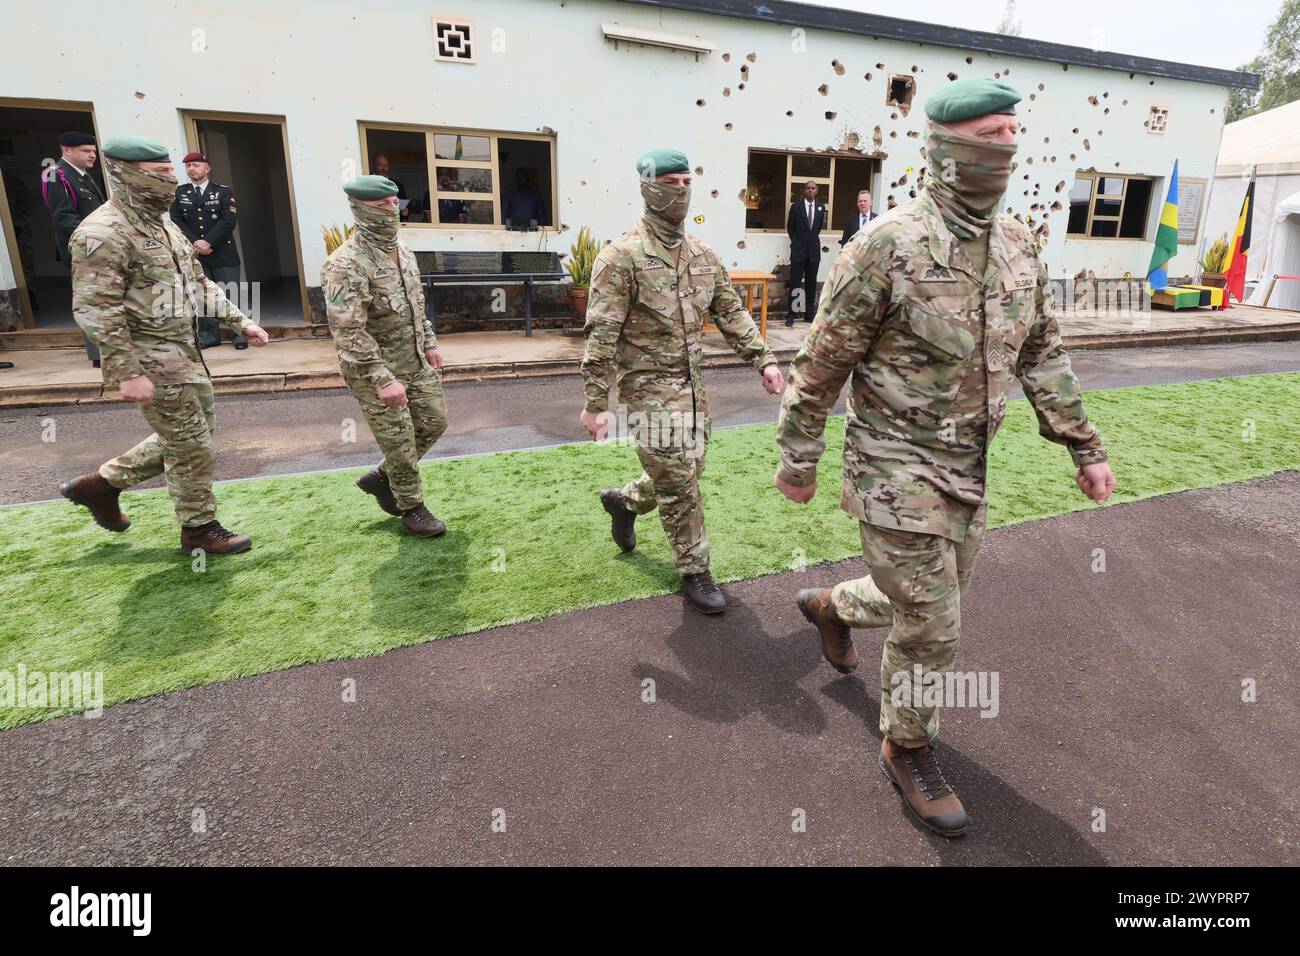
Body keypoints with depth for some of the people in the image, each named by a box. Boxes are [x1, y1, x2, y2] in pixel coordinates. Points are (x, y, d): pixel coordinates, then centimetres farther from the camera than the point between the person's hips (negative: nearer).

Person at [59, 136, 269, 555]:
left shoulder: (163, 225, 12)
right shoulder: (103, 233, -16)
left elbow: (199, 282, 19)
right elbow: (95, 310, -20)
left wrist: (241, 321, 10)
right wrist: (128, 373, -23)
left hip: (184, 351, 9)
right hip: (151, 358, -9)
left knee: (188, 436, 19)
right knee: (192, 444, -1)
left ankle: (102, 483, 33)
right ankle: (199, 528, 16)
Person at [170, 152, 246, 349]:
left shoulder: (224, 192, 3)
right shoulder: (178, 192, 10)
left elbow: (229, 220, -9)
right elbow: (176, 220, 3)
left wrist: (208, 242, -15)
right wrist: (194, 243, -11)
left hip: (223, 253, -2)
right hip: (194, 254, 2)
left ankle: (240, 335, 8)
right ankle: (208, 336, 10)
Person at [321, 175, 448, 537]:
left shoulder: (402, 250, 6)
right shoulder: (345, 265, -22)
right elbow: (348, 333, -27)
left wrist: (429, 343, 16)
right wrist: (383, 379, -29)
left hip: (415, 361, 8)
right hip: (375, 370, -8)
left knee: (434, 422, 16)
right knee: (400, 441, 1)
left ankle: (382, 478, 34)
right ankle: (411, 508, 22)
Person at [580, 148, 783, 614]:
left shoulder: (703, 255, 9)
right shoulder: (622, 256, -12)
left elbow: (731, 313, 12)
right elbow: (601, 334, -15)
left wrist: (763, 360, 2)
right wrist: (595, 402, -18)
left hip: (692, 384, 7)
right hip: (650, 386, -7)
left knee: (685, 472, 17)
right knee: (678, 482, -3)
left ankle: (624, 501, 45)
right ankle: (694, 572, 14)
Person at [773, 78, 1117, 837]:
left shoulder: (1020, 246, 5)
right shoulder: (888, 245, -16)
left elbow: (1043, 354, 13)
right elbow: (823, 363, -11)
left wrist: (1085, 448, 10)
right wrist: (798, 461, -6)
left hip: (967, 471, 7)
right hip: (897, 469, -7)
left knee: (929, 605, 21)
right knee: (932, 630, 1)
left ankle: (830, 606, 51)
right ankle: (909, 751, 28)